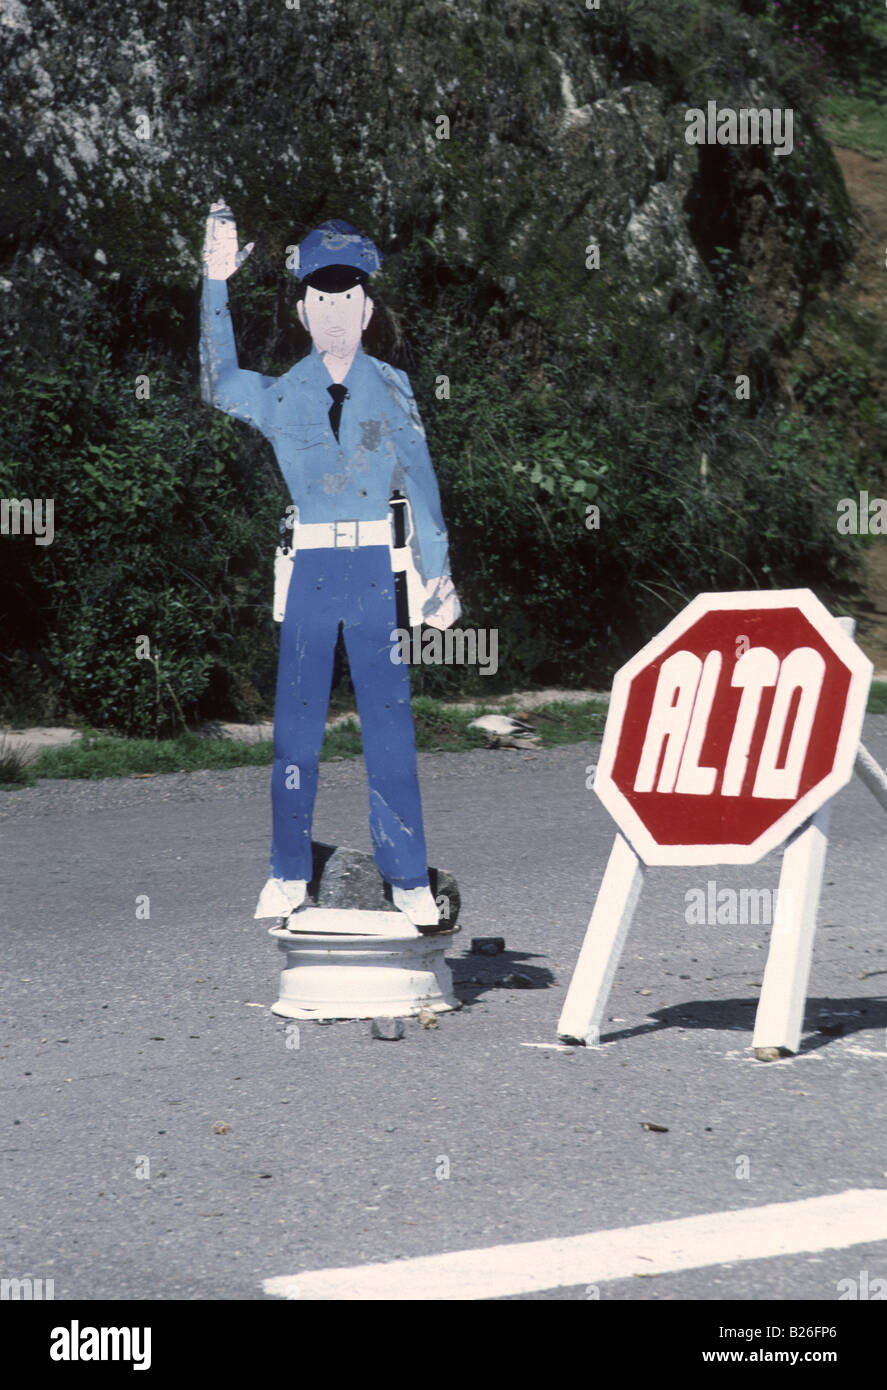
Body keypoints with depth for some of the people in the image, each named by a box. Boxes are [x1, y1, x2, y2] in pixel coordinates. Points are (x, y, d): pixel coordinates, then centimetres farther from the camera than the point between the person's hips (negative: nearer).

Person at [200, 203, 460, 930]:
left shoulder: (392, 389, 7)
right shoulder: (283, 394, 7)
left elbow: (421, 483, 5)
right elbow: (221, 383, -12)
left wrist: (438, 575, -4)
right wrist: (217, 283, -19)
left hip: (376, 569, -1)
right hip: (310, 569, 1)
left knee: (390, 719, -2)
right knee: (296, 720, 3)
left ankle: (408, 877, 4)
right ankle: (290, 873, 12)